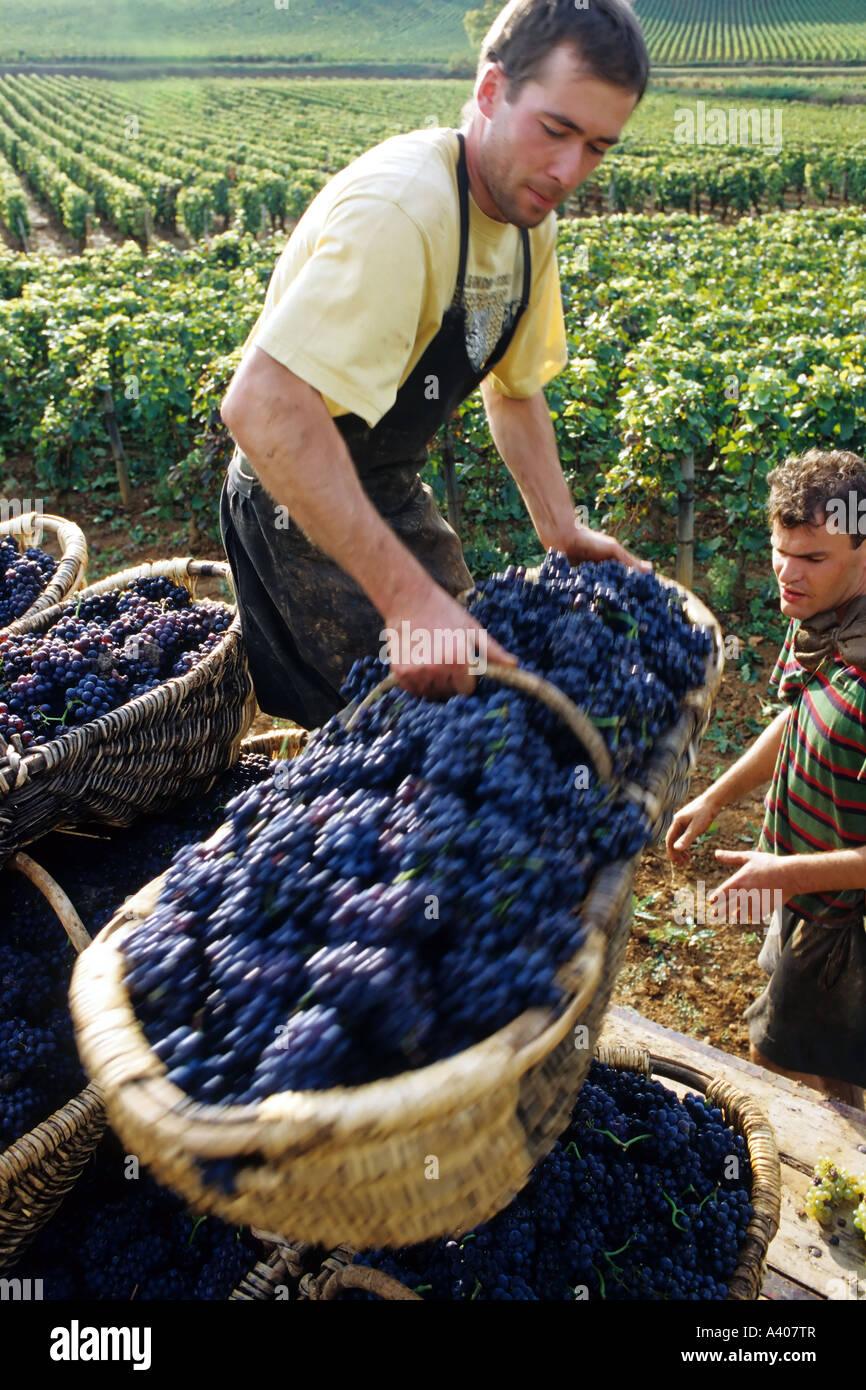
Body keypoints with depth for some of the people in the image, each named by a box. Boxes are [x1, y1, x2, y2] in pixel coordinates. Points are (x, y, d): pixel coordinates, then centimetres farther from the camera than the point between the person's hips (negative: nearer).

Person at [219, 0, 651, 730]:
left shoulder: (531, 219, 0)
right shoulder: (400, 209, -30)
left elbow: (515, 389, 14)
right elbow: (263, 404, -42)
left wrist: (562, 529, 2)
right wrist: (408, 595, -45)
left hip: (396, 499, 9)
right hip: (301, 509, -9)